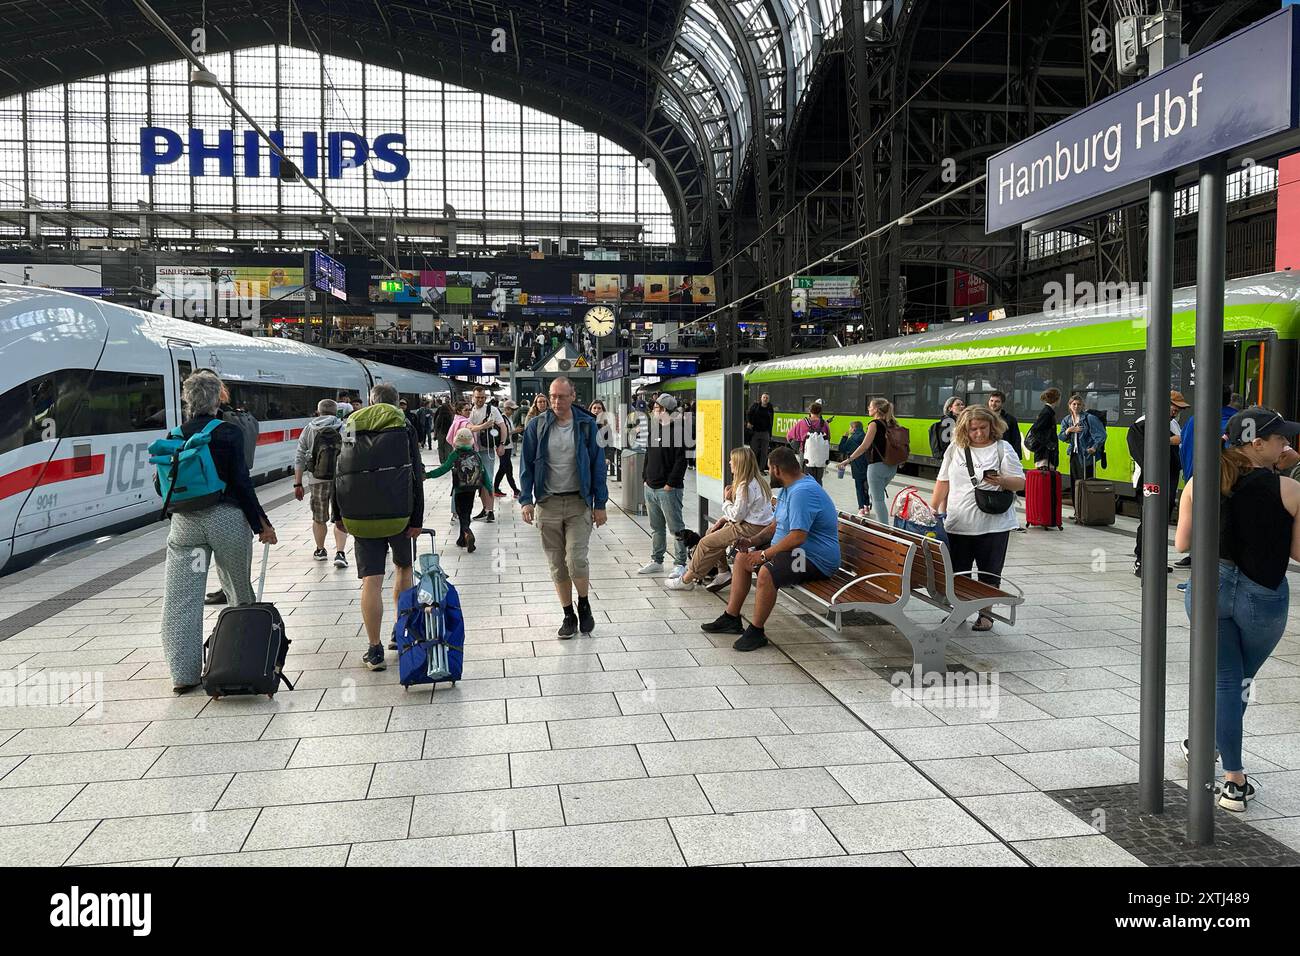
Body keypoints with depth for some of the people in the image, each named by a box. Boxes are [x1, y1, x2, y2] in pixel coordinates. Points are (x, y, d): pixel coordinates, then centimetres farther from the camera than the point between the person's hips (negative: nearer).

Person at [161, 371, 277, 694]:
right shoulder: (229, 433, -7)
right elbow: (242, 482, -10)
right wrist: (261, 524, -4)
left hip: (185, 523, 3)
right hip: (227, 519, -3)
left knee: (180, 599, 4)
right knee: (239, 590, 15)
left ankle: (184, 674, 4)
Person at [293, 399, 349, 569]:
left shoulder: (308, 430, 5)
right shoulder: (344, 428, 0)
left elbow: (299, 459, 3)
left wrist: (298, 484, 6)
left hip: (317, 480, 1)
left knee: (319, 519, 18)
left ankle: (320, 550, 34)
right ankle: (340, 553, -5)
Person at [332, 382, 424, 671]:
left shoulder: (351, 427, 9)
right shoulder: (403, 427, 1)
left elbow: (339, 474, 11)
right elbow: (416, 475, -6)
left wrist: (338, 515, 18)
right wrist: (417, 519, -5)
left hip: (360, 517, 1)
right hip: (398, 513, -1)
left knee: (371, 580, -1)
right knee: (404, 567, 20)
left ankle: (374, 650, 0)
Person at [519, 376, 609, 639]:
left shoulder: (586, 425, -1)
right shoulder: (537, 426, 0)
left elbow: (597, 464, 2)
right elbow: (527, 465, 4)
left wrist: (600, 504, -1)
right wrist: (526, 500, -6)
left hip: (579, 502, -2)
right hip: (548, 503, 2)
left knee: (576, 561, -11)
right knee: (557, 566, 7)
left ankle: (584, 604, 17)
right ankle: (569, 615, 22)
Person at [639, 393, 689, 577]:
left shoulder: (677, 431, -12)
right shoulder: (654, 429, 13)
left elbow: (681, 460, -16)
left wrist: (671, 483, -17)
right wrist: (645, 477, 12)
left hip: (668, 489, -8)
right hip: (651, 487, 8)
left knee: (676, 528, -1)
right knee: (656, 528, 16)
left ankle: (680, 563, 6)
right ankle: (657, 561, 26)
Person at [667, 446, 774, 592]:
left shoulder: (746, 486, -21)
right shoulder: (755, 481, 12)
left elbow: (737, 515, -19)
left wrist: (727, 501, -3)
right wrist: (724, 519, 8)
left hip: (751, 529, -11)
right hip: (750, 523, 11)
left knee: (707, 542, -7)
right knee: (712, 531, 20)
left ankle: (687, 580, 5)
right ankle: (723, 572, 14)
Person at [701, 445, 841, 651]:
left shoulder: (802, 492, -24)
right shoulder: (789, 488, 12)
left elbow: (798, 536, -30)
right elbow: (776, 525, 20)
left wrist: (765, 554, -23)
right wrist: (754, 541, 2)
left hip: (815, 559, -11)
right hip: (791, 550, 12)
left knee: (766, 571, -34)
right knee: (742, 557, 12)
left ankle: (756, 631, -18)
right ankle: (731, 618, 17)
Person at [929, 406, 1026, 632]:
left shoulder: (1003, 448, -1)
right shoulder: (955, 448, 9)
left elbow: (1020, 483, -4)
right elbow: (943, 482, 13)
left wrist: (1001, 481, -23)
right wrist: (933, 509, 7)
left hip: (993, 525, -3)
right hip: (957, 525, 3)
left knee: (989, 574, 6)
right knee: (956, 573, 9)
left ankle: (985, 614, 18)